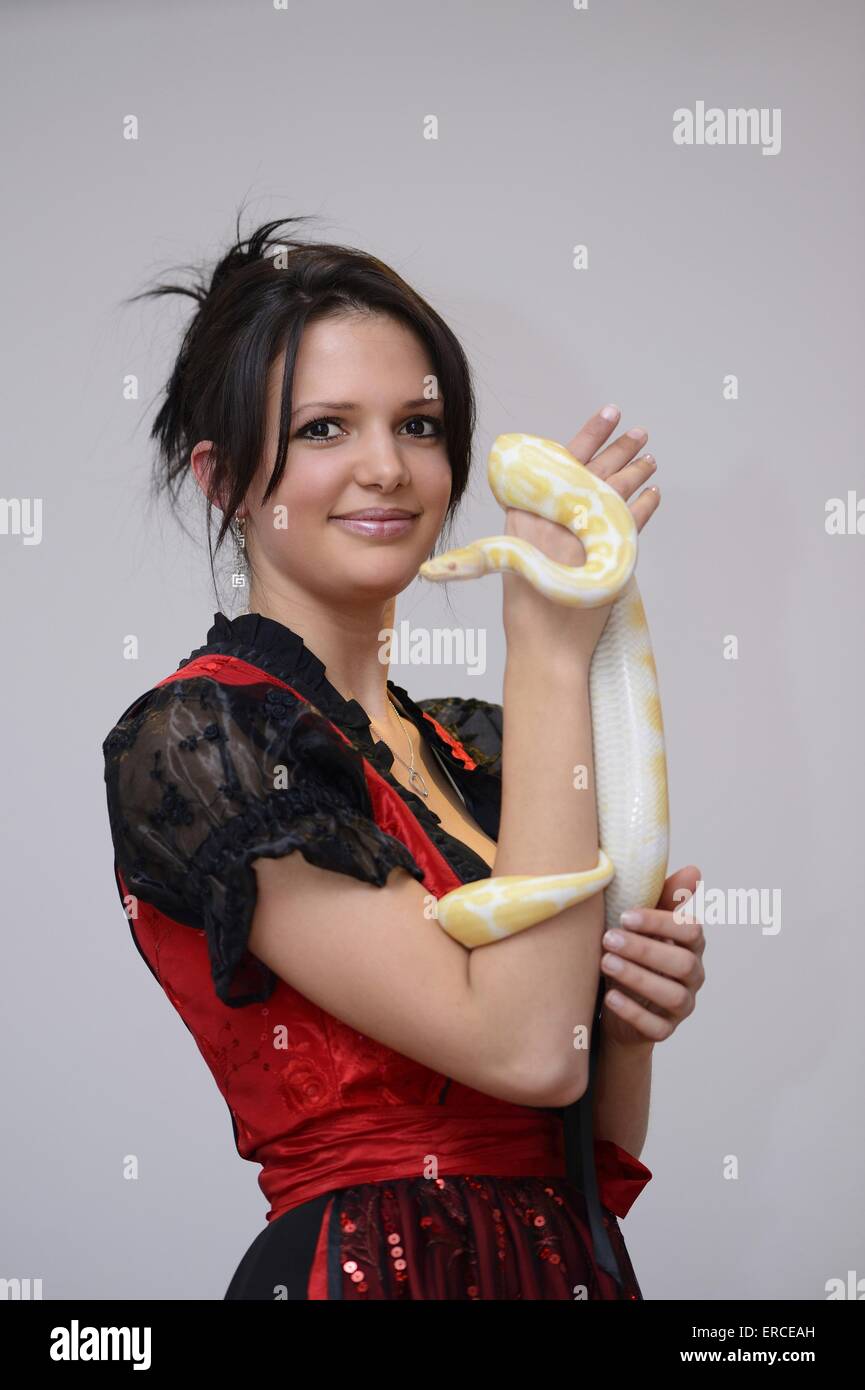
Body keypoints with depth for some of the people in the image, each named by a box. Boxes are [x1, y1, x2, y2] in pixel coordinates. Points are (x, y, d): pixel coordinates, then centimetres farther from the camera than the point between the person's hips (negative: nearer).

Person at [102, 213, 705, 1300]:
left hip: (571, 1262, 7)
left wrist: (627, 1016, -12)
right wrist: (552, 648, -19)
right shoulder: (195, 739, -15)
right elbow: (522, 1045, -23)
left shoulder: (471, 747, 5)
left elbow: (594, 1158, 9)